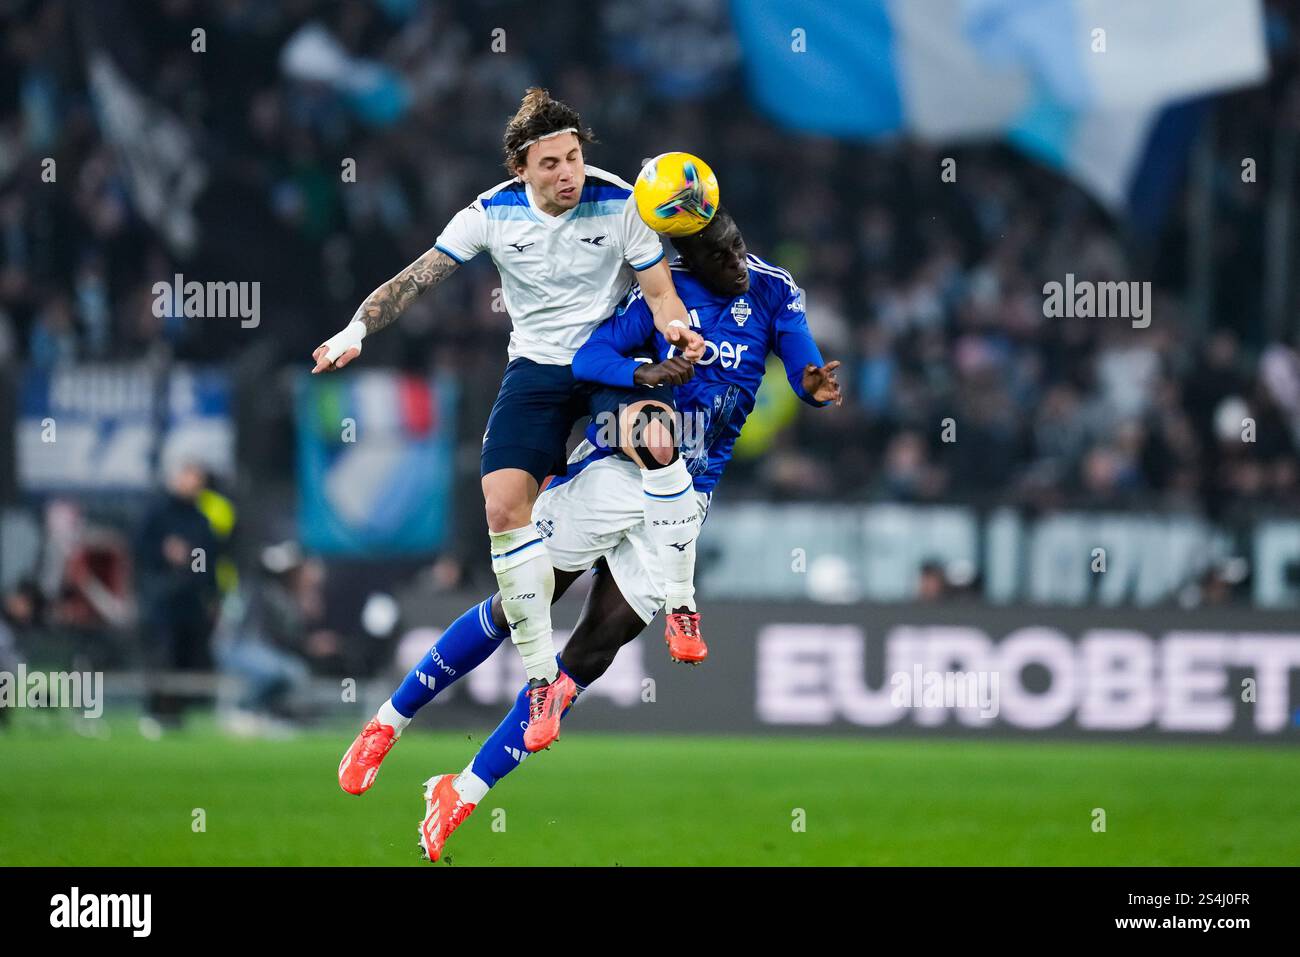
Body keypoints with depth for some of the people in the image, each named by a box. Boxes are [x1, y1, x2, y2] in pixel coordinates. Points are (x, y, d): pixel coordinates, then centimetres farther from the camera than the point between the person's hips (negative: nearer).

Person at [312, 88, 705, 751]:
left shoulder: (619, 203, -12)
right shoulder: (493, 213, -8)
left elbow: (660, 292, -7)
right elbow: (417, 277, -7)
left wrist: (674, 328, -30)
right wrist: (356, 330, -20)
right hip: (536, 366, 2)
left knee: (655, 438, -37)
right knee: (504, 503, -17)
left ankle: (680, 601, -21)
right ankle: (543, 678, -6)